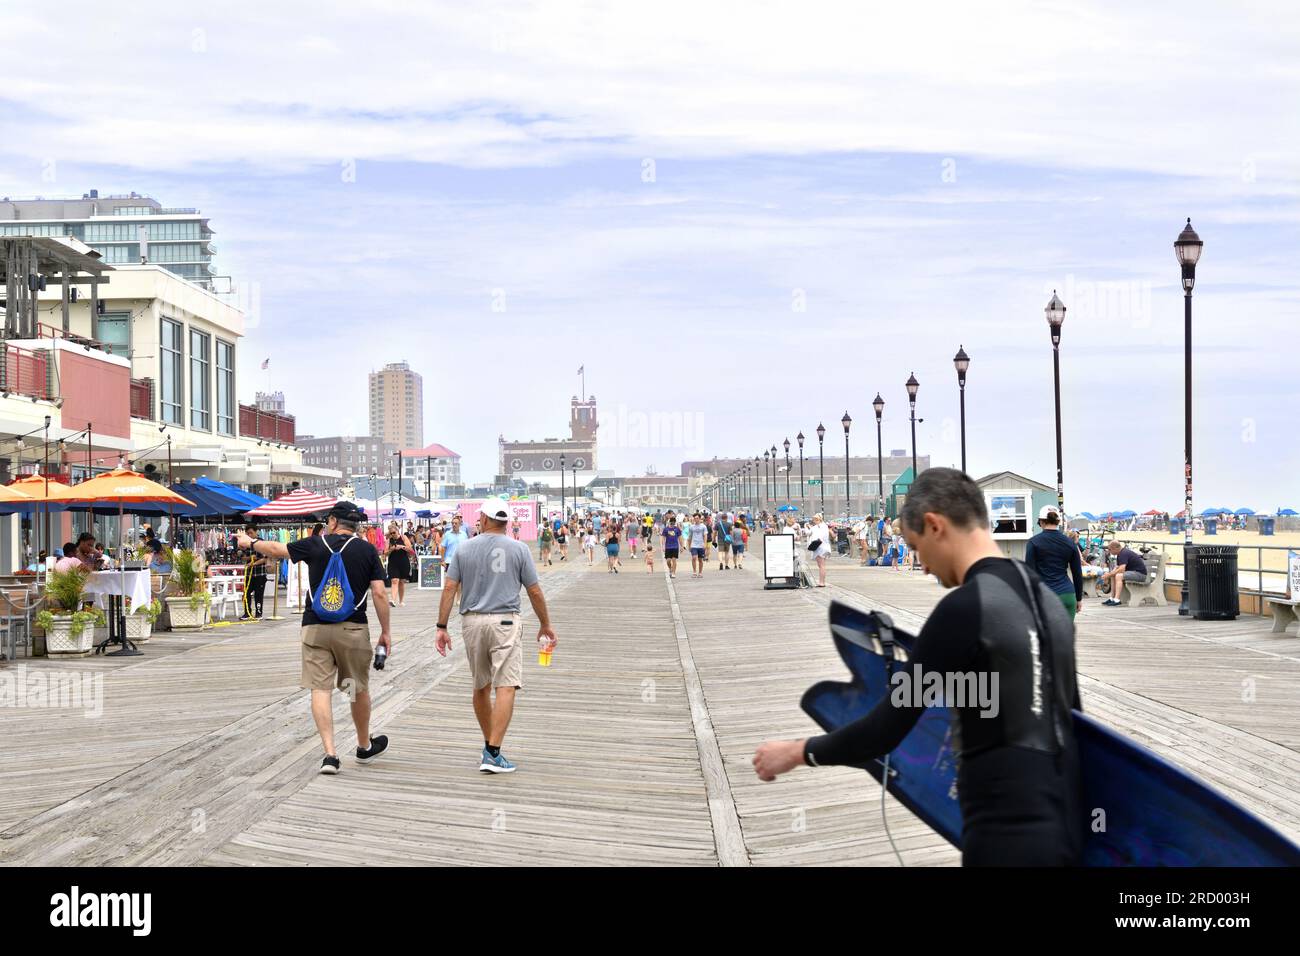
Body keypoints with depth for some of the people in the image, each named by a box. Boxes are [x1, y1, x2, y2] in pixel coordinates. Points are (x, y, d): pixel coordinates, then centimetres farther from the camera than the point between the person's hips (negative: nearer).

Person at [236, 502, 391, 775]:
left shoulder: (315, 544, 1)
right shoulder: (367, 550, 0)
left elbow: (276, 549, 14)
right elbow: (380, 593, -4)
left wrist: (250, 542, 34)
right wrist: (385, 632, 3)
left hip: (315, 627, 0)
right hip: (353, 629, 0)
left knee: (320, 689, -1)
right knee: (359, 689, 15)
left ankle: (330, 753, -10)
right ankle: (364, 746, 31)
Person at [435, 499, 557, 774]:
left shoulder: (464, 549, 5)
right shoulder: (518, 549, 0)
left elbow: (449, 588, 0)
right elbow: (534, 592, 1)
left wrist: (442, 627, 3)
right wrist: (545, 625, 12)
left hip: (471, 622, 4)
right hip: (504, 621, -4)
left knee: (481, 687, 17)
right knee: (506, 687, -8)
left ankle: (489, 746, 29)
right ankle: (493, 754, -18)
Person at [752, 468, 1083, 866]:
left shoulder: (964, 608, -17)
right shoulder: (1047, 599, 9)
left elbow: (887, 729, -14)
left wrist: (799, 751, 0)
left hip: (1008, 837, -9)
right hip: (1063, 827, 9)